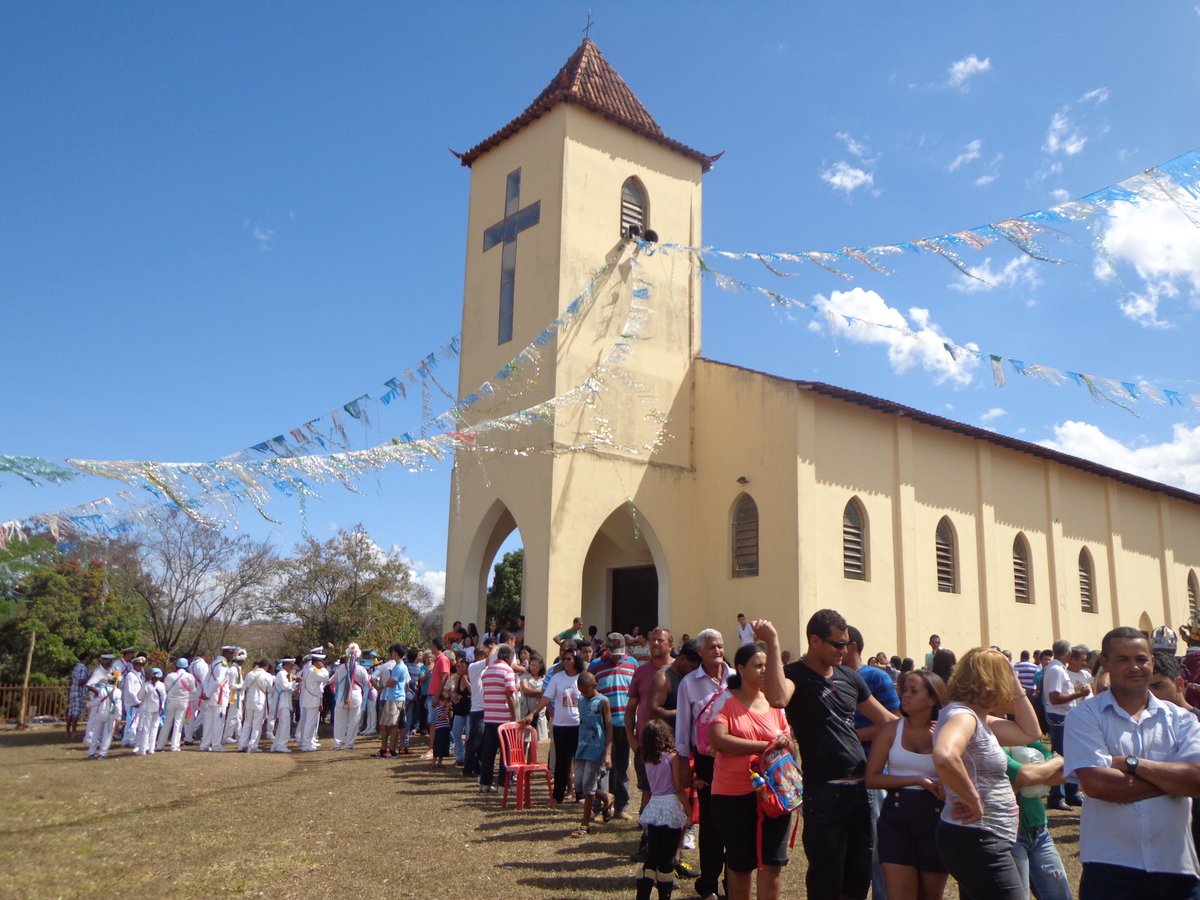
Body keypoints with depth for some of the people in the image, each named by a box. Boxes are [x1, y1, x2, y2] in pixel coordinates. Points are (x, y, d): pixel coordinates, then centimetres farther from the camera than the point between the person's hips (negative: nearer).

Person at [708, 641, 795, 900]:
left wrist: (785, 743, -12)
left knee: (773, 863, 4)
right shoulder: (725, 701, -7)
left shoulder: (775, 702, 7)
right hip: (733, 794, -3)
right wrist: (765, 746, -22)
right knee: (739, 864, 11)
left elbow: (788, 741, 13)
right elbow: (718, 740, -21)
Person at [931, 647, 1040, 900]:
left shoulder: (978, 717, 12)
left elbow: (1030, 732, 21)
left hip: (982, 838, 10)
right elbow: (944, 758, -40)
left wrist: (1016, 685, 13)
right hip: (975, 839, -10)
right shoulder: (961, 715, -19)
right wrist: (973, 802, -27)